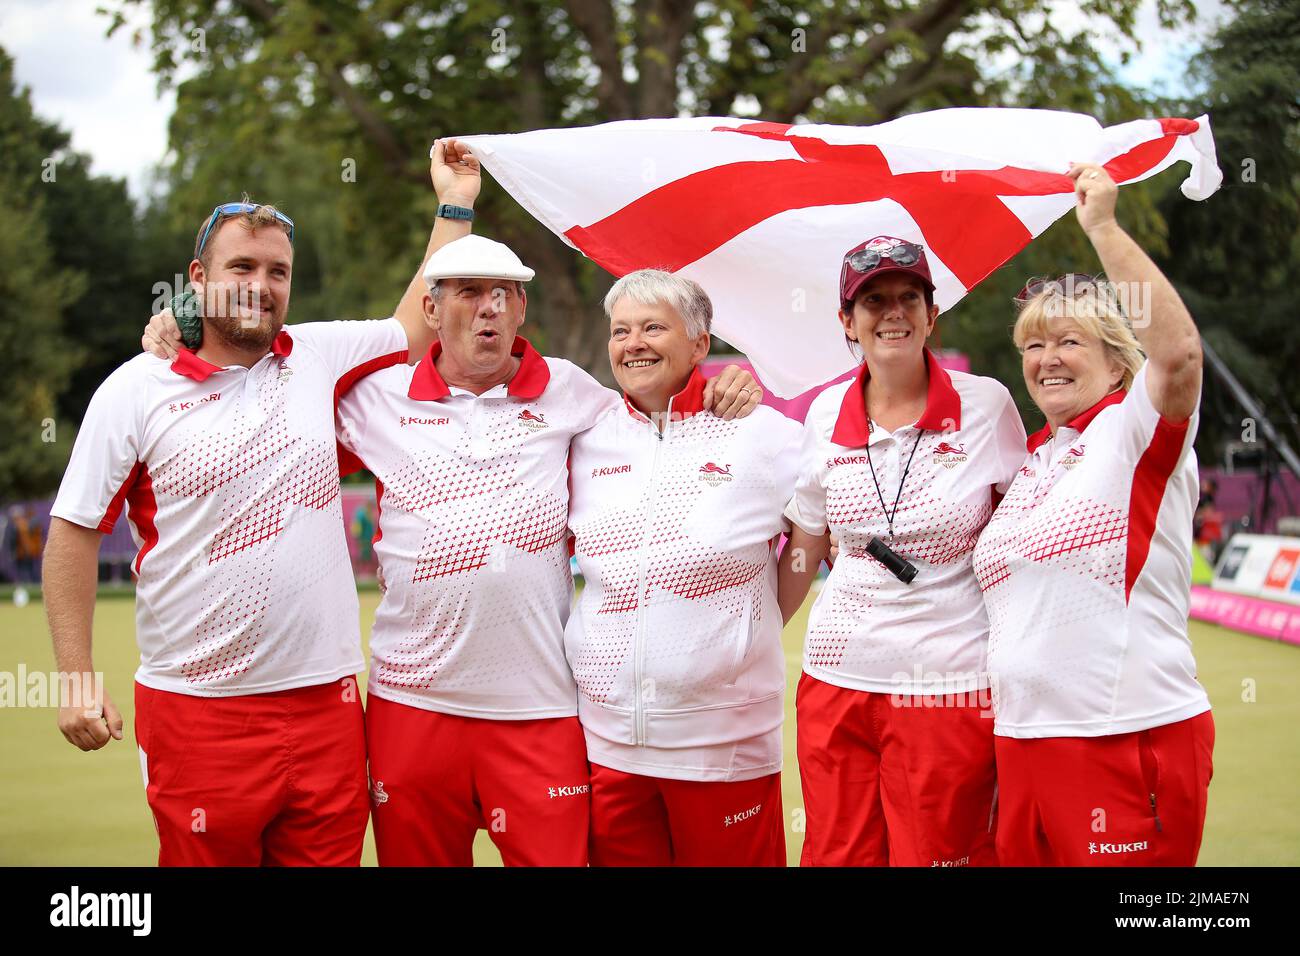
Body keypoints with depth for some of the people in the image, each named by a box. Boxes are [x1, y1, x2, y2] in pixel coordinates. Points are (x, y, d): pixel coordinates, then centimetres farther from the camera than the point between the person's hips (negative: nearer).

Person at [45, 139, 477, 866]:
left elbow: (417, 326, 19)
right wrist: (78, 680, -4)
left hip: (324, 700, 3)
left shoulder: (319, 359, 7)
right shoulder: (136, 391, -2)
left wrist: (454, 207, 15)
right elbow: (75, 534, 0)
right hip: (199, 715, -3)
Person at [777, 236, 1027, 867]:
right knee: (838, 856, 6)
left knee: (939, 855, 0)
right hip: (836, 678, 3)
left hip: (951, 685, -3)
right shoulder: (827, 413, 6)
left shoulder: (986, 405, -3)